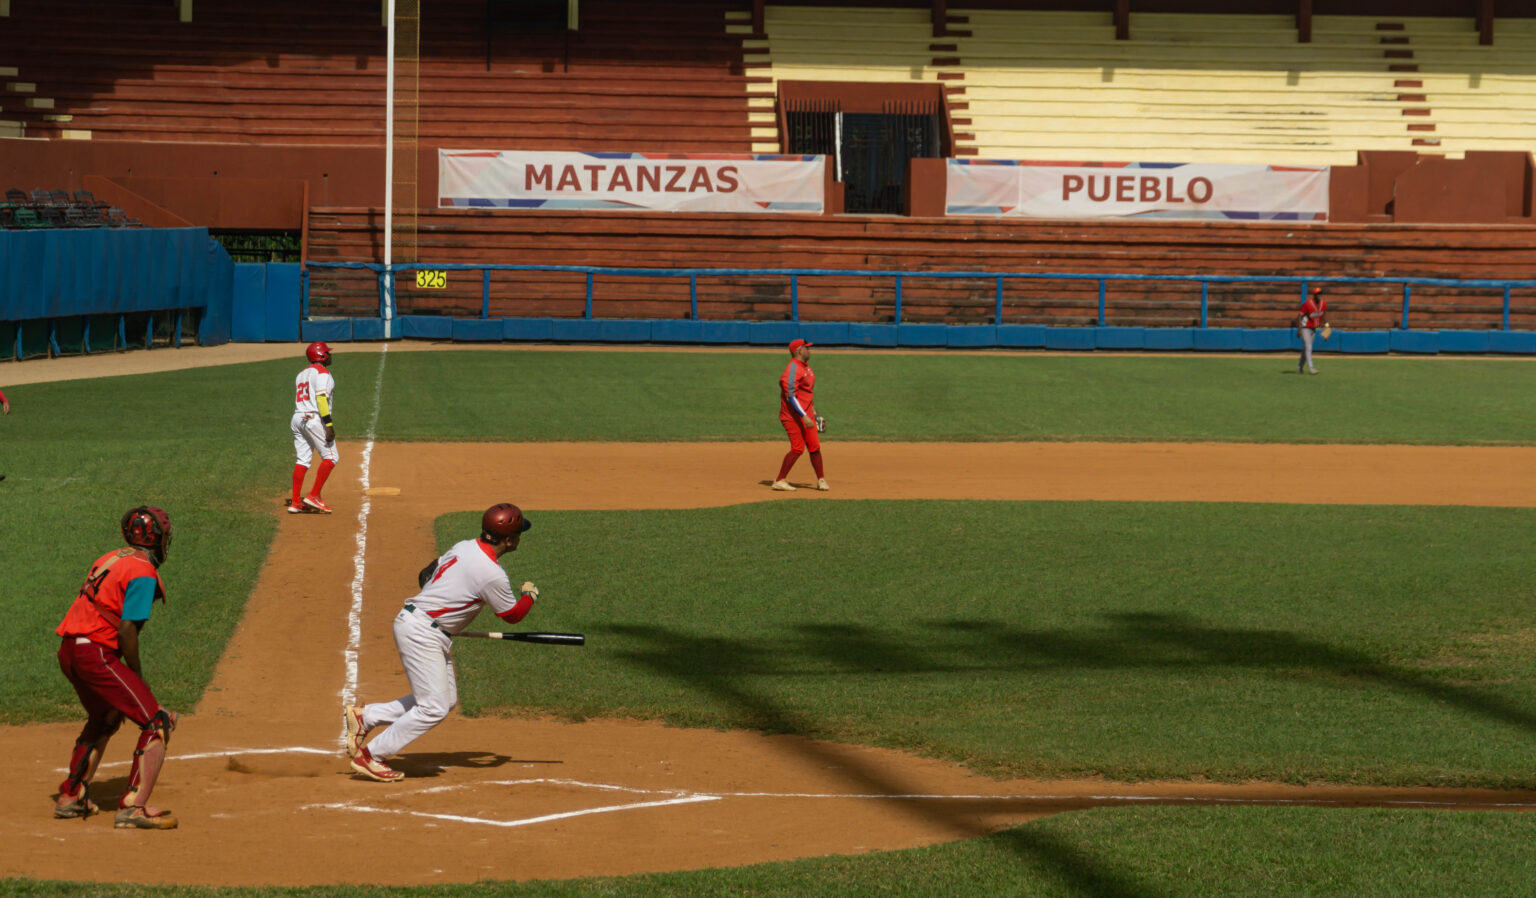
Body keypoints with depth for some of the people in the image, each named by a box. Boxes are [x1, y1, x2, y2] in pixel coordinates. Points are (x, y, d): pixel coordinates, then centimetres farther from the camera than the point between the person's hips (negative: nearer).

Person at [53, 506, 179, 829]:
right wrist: (137, 675, -2)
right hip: (96, 653, -9)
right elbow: (127, 631, -16)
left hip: (68, 651, 9)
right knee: (157, 723, -7)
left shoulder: (110, 559, 17)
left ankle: (70, 797, 35)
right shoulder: (143, 572, -9)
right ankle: (134, 808, -17)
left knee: (105, 718, 32)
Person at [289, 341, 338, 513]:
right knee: (330, 457, -3)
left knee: (302, 460, 7)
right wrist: (328, 425, -20)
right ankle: (314, 496, -10)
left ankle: (295, 502, 2)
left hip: (297, 419, 9)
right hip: (314, 419, -9)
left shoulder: (301, 374, 21)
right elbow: (321, 398, -17)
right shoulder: (321, 372, -6)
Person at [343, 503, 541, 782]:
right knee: (434, 707, -8)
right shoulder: (492, 575, -19)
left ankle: (365, 716, 17)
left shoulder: (464, 547, 7)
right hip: (421, 631, -10)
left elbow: (425, 575, 20)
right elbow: (513, 615, -4)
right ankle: (370, 756, -2)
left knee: (447, 699, 14)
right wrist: (530, 594, 15)